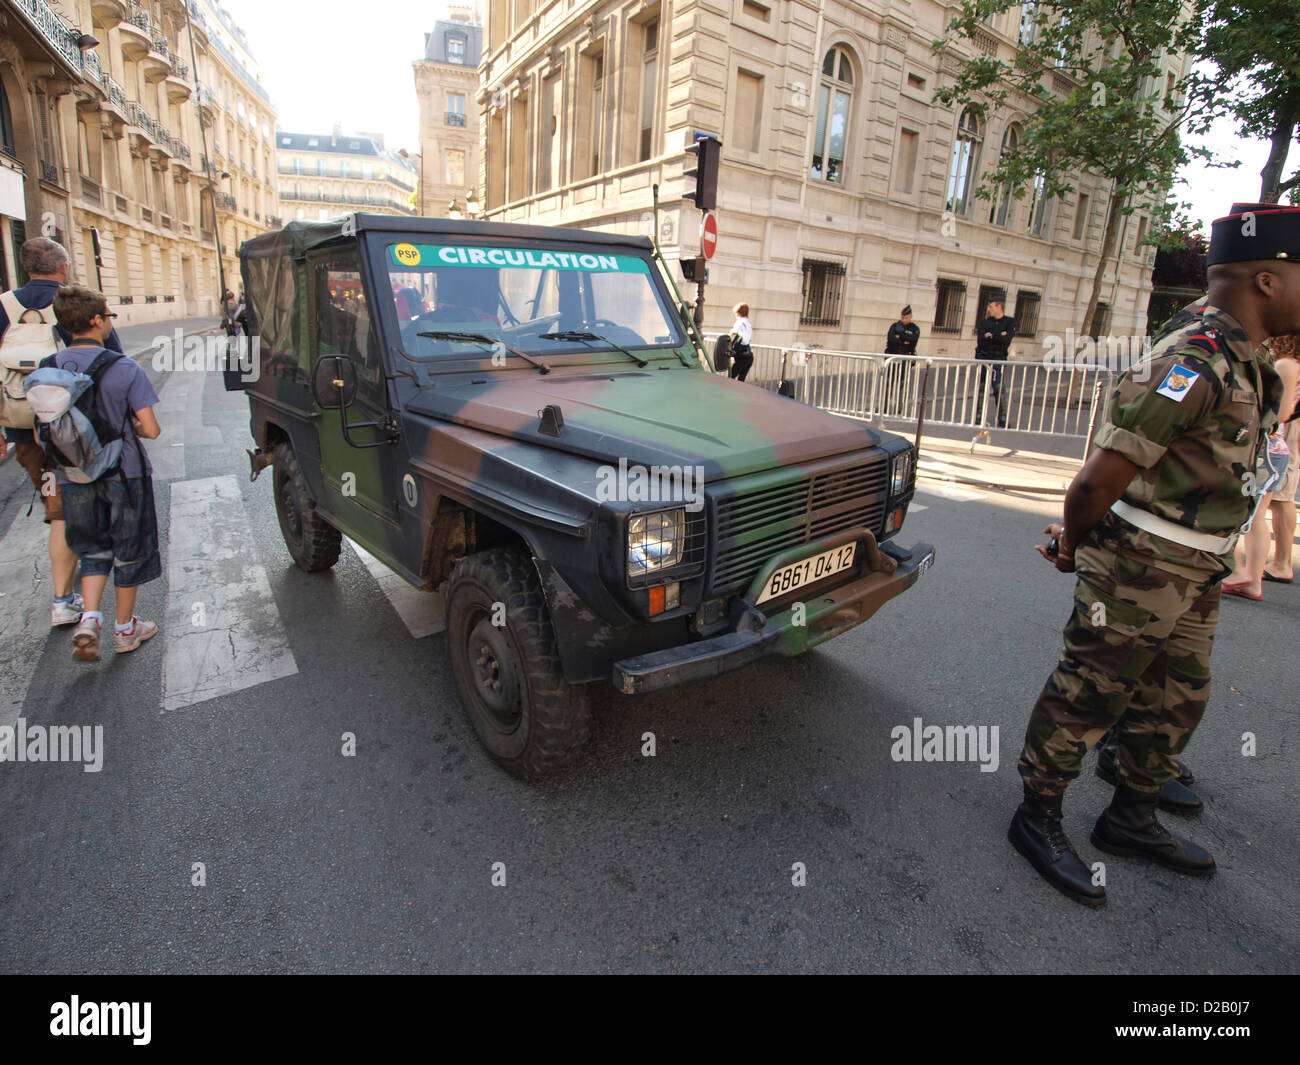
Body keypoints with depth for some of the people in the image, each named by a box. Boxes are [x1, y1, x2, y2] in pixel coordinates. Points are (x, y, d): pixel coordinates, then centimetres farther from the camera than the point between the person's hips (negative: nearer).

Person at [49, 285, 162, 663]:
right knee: (129, 551, 12)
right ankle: (125, 629, 23)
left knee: (94, 549, 20)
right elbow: (151, 430, -17)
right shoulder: (125, 369, -15)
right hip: (124, 475, -3)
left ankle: (89, 619, 3)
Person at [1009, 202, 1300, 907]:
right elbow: (1099, 478, -24)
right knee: (1088, 696, 3)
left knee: (1176, 701, 20)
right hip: (1141, 568, -10)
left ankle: (1130, 820, 39)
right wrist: (1073, 542, -6)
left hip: (1193, 575, 10)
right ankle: (1037, 818, 20)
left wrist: (1079, 538, 5)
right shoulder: (1196, 364, -22)